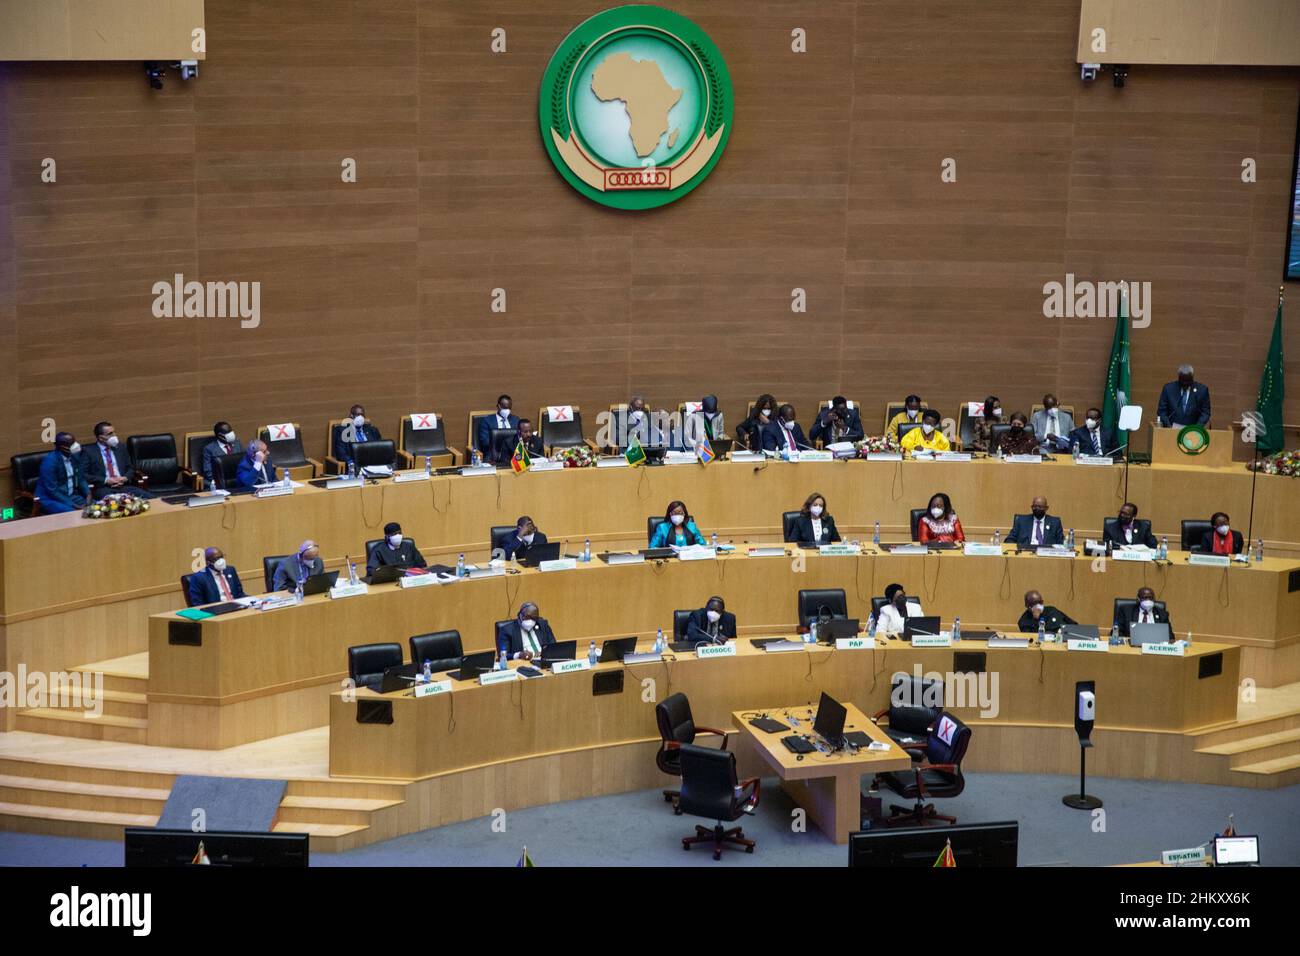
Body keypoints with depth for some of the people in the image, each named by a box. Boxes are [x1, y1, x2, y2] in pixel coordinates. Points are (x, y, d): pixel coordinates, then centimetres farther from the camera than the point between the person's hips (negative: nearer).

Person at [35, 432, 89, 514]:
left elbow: (81, 478, 12)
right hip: (50, 499, -7)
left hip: (71, 496, 7)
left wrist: (88, 494, -8)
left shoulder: (75, 456, 1)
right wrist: (74, 505, -24)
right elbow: (52, 491, -21)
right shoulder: (50, 461, -20)